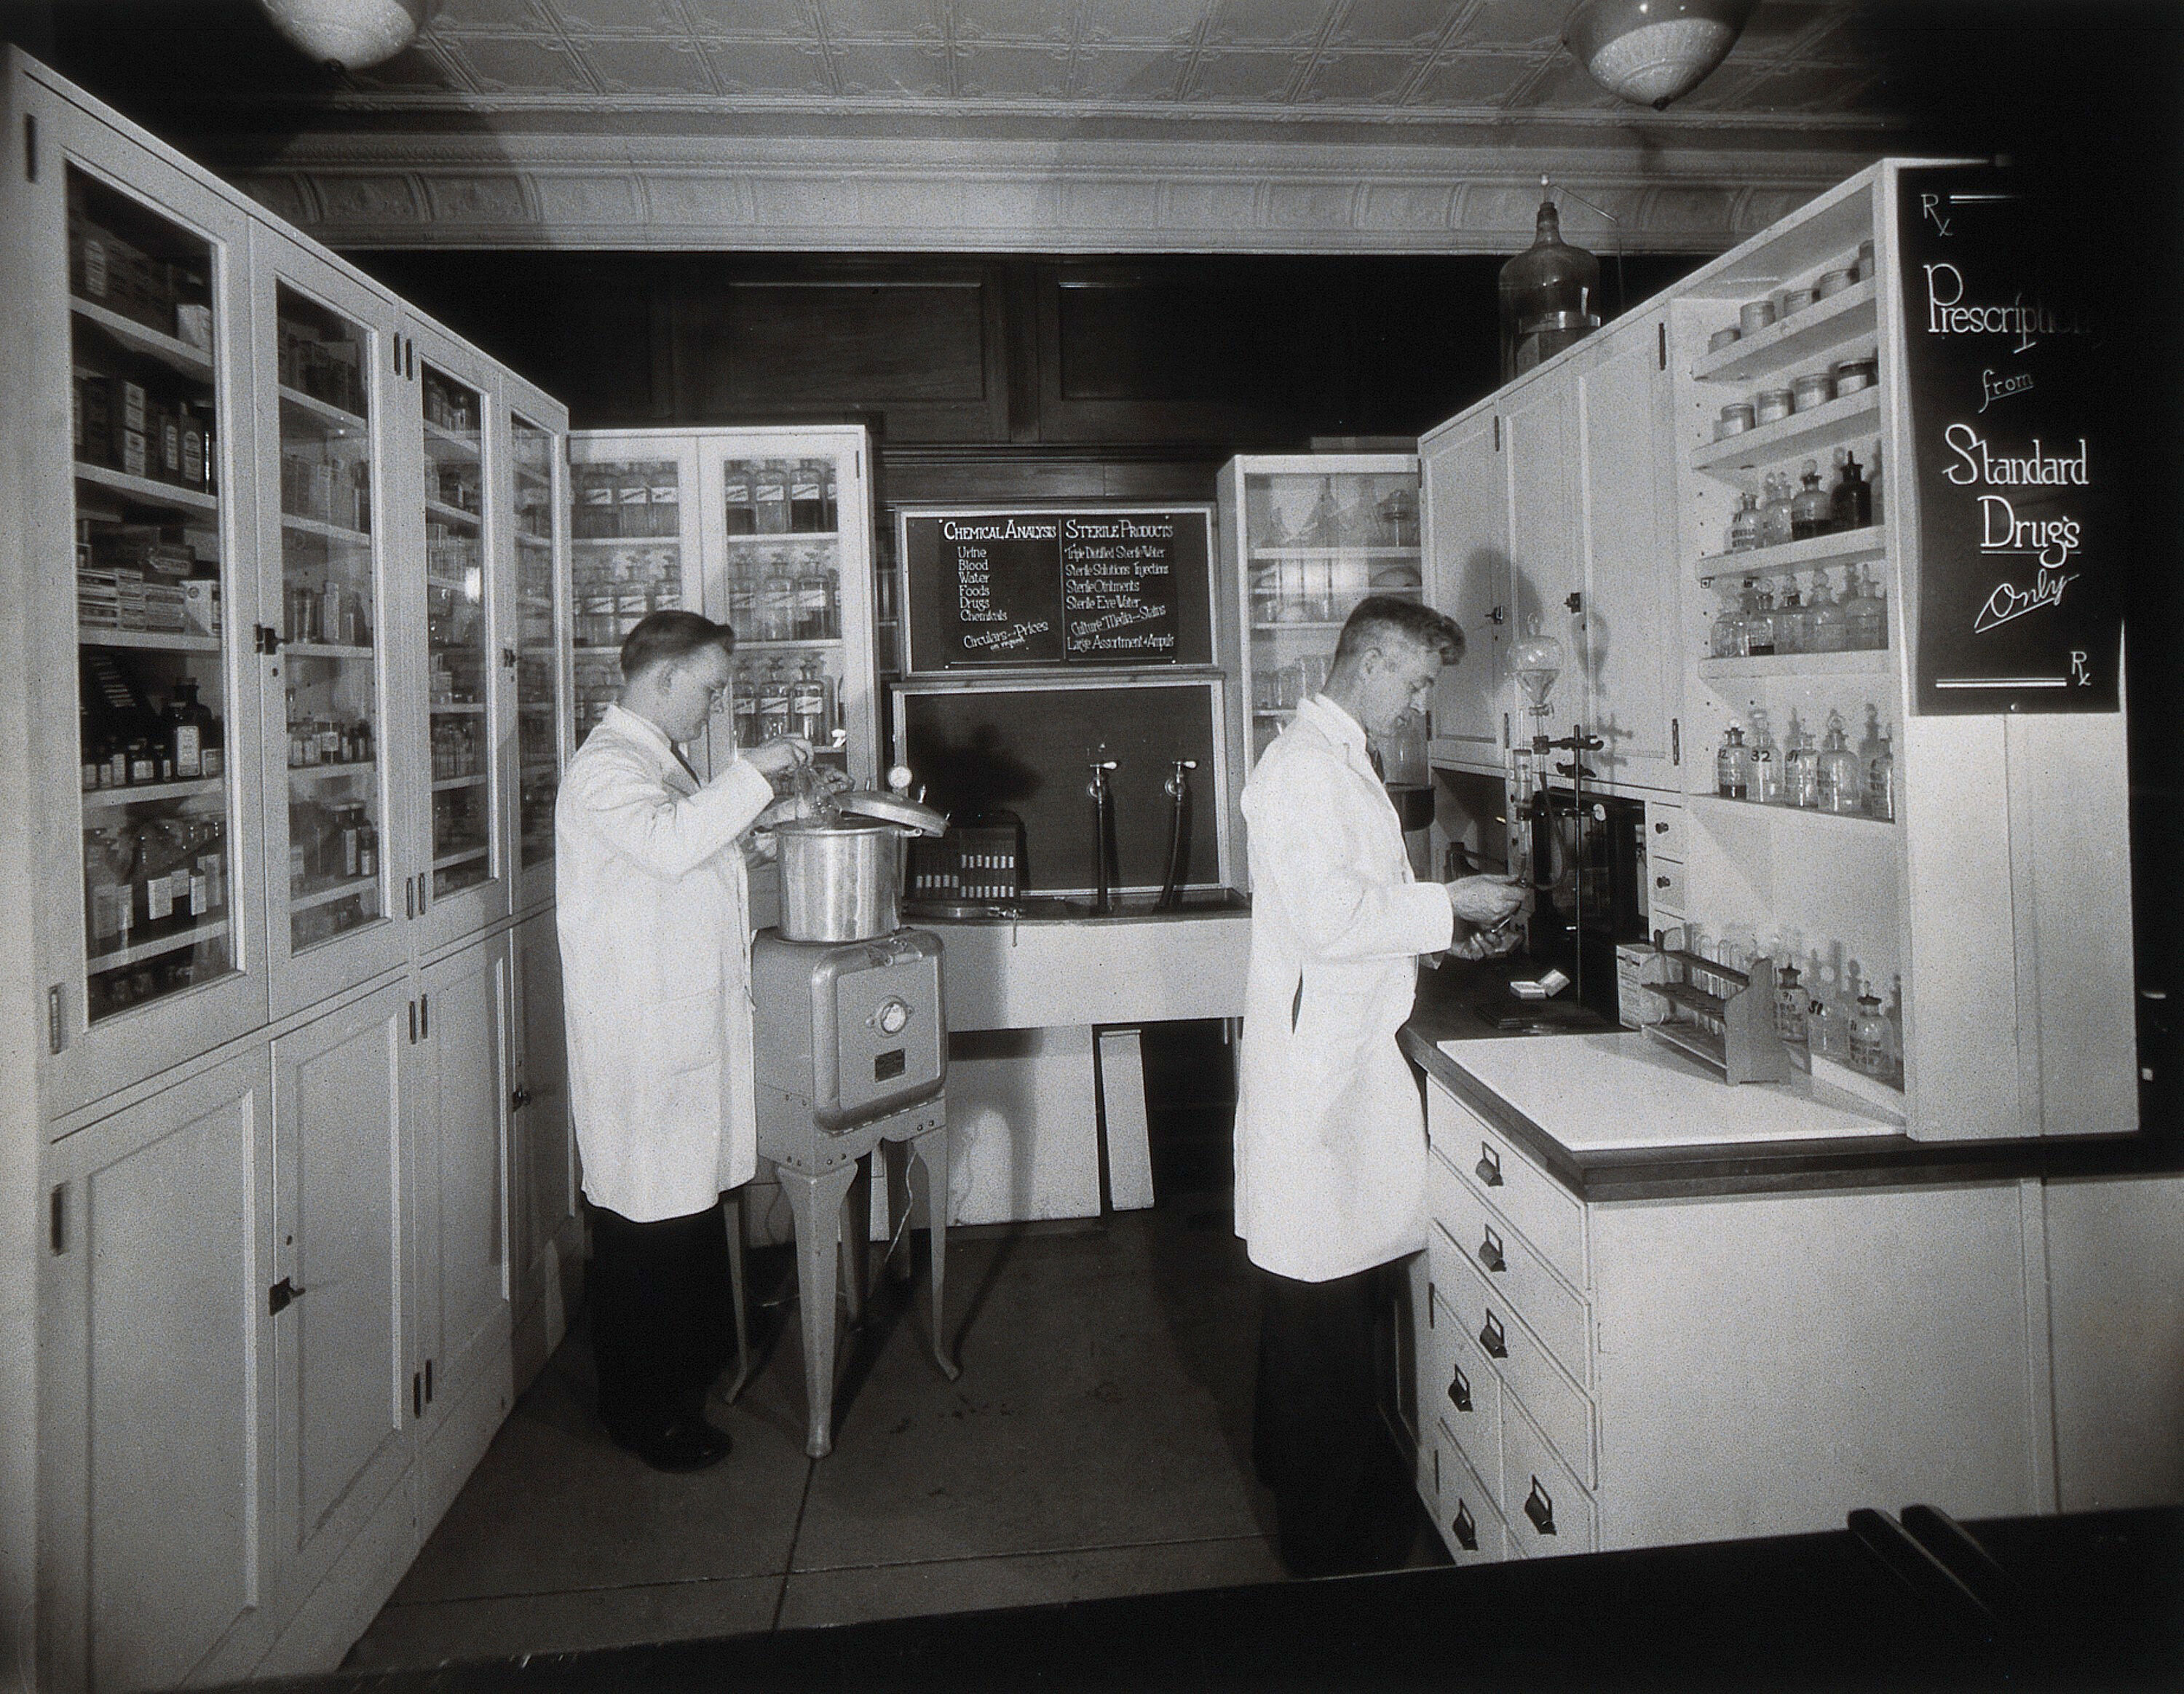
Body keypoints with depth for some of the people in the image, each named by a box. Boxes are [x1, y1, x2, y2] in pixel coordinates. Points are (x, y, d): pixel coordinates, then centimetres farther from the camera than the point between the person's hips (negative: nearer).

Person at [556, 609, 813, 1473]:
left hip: (689, 1018, 10)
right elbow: (667, 842, -34)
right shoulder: (605, 765, -15)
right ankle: (642, 1412, 13)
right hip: (640, 1032, -10)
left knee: (690, 1200, 19)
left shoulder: (658, 759, 17)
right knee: (646, 1220, -1)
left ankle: (688, 1368, 36)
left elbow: (704, 842, 30)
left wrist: (777, 808, 18)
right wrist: (751, 770, -26)